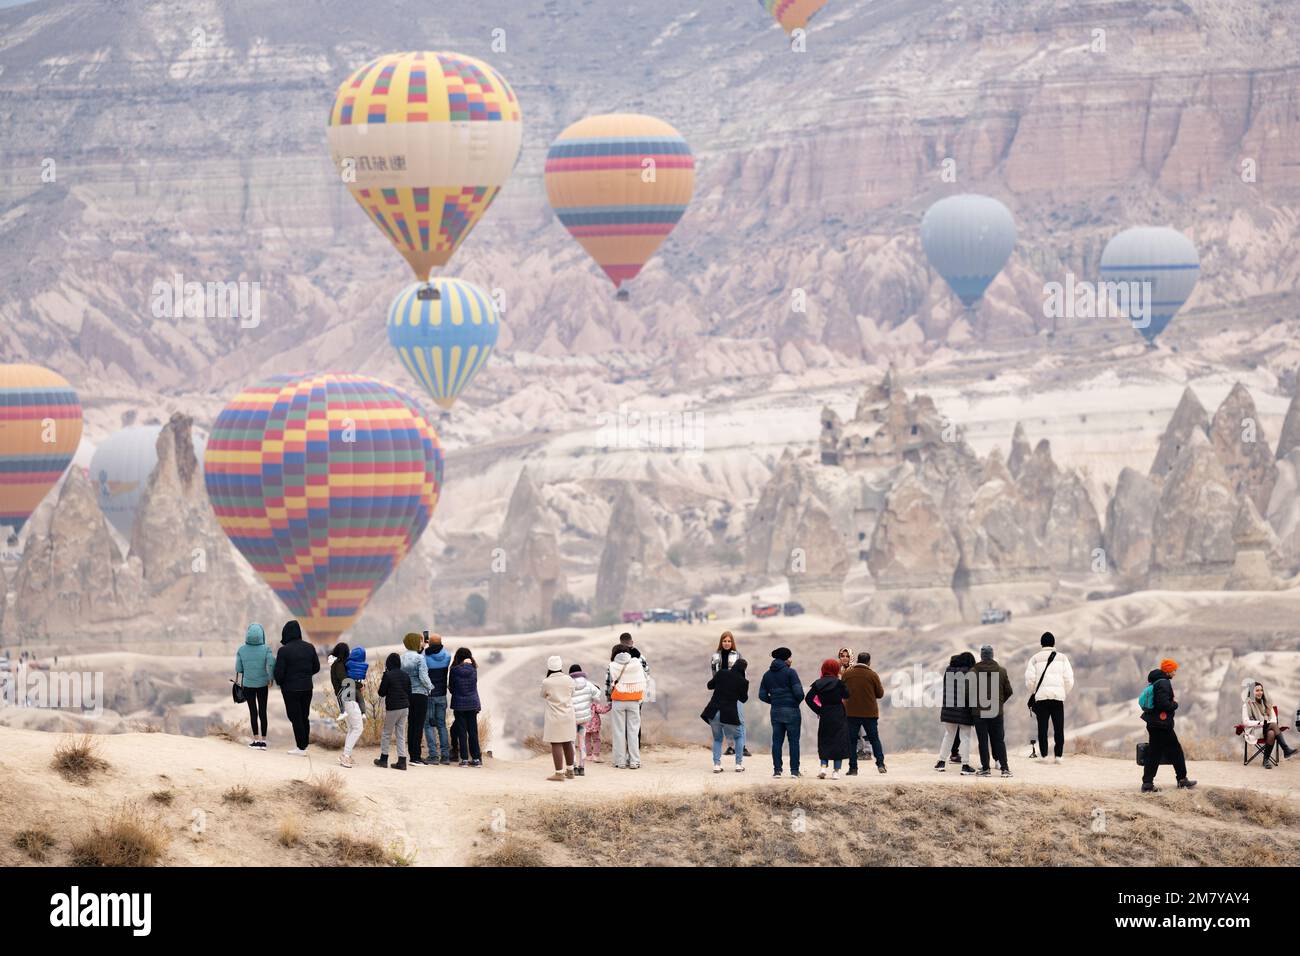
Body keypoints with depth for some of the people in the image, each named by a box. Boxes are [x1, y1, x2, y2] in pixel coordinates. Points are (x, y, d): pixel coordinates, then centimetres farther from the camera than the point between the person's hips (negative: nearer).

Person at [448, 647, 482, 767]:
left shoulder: (454, 671, -8)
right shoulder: (473, 670, -5)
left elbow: (450, 688, 0)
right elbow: (475, 685, 4)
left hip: (459, 704, -2)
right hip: (473, 703, 2)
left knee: (461, 732, 4)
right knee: (473, 731, 10)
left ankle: (464, 759, 0)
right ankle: (476, 758, 10)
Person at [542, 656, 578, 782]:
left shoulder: (547, 682, -13)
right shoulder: (569, 680, -2)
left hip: (555, 718, -5)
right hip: (569, 716, 5)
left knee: (556, 744, -2)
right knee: (567, 743, 16)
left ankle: (559, 773, -5)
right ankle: (570, 771, 25)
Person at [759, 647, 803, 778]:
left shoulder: (767, 675, 8)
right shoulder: (790, 672, -8)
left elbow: (762, 695, 7)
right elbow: (798, 692, -14)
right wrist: (798, 700, 7)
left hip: (776, 711, 4)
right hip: (791, 710, -4)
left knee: (777, 741, 7)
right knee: (794, 741, 1)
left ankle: (777, 769, 4)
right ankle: (794, 770, -1)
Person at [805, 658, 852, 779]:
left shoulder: (818, 683, 0)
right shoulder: (838, 682, -10)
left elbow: (808, 698, -4)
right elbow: (846, 696, -6)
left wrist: (818, 710, 5)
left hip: (824, 715, 3)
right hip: (839, 715, -3)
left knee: (824, 742, 14)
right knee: (839, 742, 5)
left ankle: (823, 766, -1)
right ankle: (836, 771, 2)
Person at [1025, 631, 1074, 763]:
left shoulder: (1035, 659, 3)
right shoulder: (1062, 658, 5)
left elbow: (1029, 680, -3)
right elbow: (1069, 680, 1)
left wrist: (1033, 693, 14)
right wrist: (1064, 693, 15)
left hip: (1041, 697, 0)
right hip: (1058, 696, 0)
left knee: (1042, 728, 3)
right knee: (1058, 728, 4)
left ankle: (1044, 756, -3)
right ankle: (1058, 755, -3)